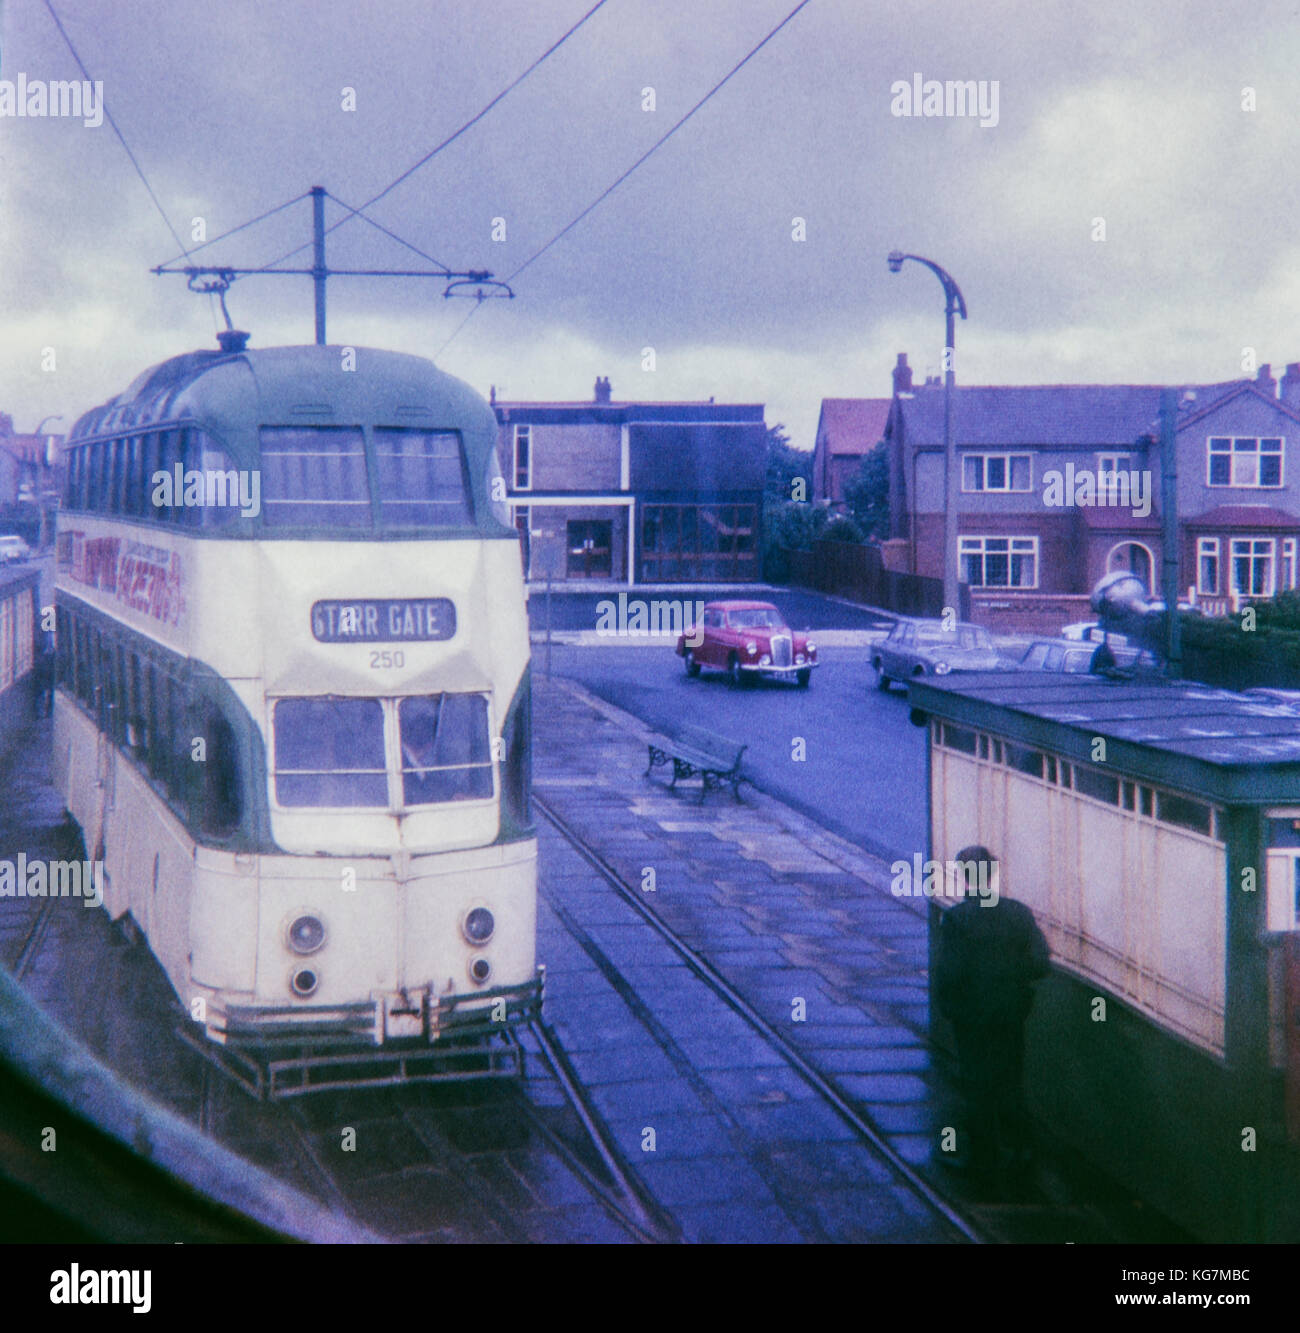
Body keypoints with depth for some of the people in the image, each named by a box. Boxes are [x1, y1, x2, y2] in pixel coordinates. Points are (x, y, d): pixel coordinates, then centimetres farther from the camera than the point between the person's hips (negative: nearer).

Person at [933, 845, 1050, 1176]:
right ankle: (1016, 1149, 25)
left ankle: (983, 1155, 15)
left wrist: (945, 1003, -1)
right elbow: (1040, 964, -5)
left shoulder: (956, 918, -17)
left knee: (977, 1086, 8)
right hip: (1012, 1013, 4)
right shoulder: (1020, 913, -5)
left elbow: (949, 972, -19)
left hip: (971, 1015, -4)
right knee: (1011, 1081, 17)